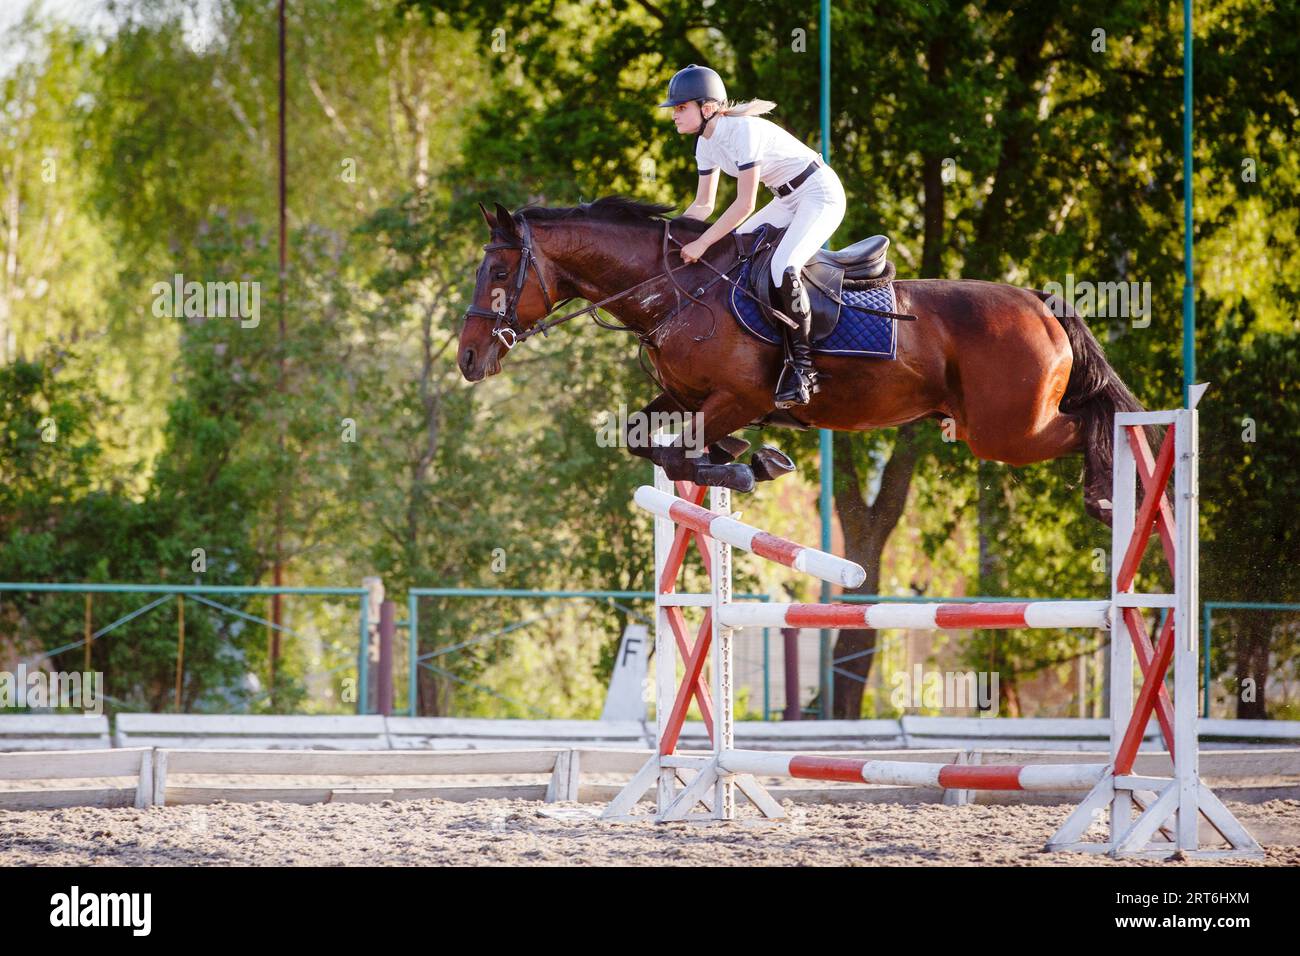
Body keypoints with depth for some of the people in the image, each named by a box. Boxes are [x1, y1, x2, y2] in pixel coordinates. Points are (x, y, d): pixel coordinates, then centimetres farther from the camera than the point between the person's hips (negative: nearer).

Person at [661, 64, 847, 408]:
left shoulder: (742, 131, -26)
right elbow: (703, 204, 9)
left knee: (783, 269, -29)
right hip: (788, 201, 10)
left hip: (821, 195, -10)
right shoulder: (706, 143, 2)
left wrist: (702, 243, -27)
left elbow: (744, 204, -29)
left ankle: (802, 367, -22)